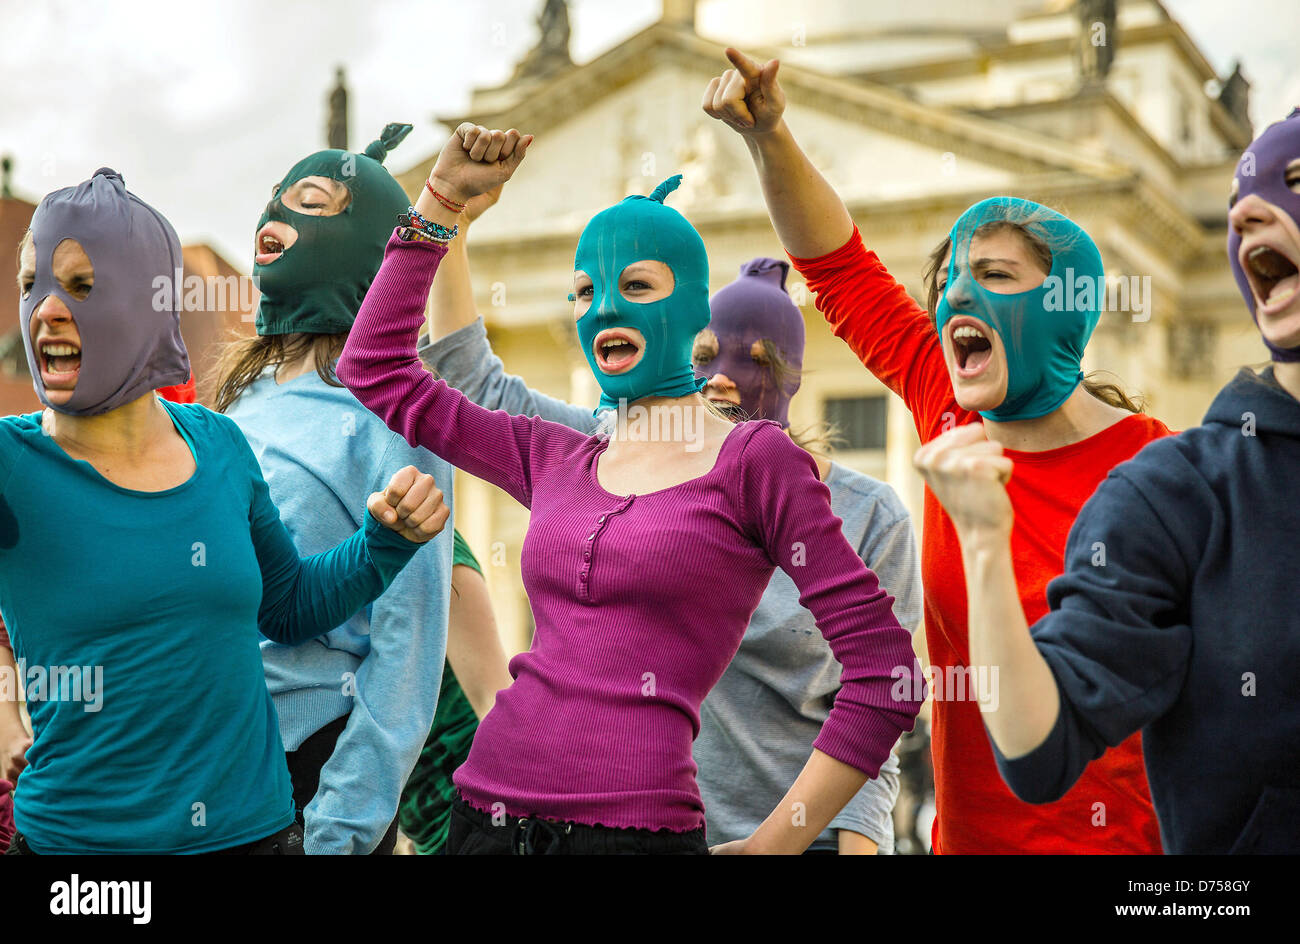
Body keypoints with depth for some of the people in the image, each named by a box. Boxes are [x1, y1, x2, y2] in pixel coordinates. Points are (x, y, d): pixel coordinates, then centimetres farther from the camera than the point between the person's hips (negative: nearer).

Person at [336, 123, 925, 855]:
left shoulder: (752, 460, -4)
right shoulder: (555, 461, 10)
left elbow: (884, 671, -7)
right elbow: (375, 368, 18)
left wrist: (772, 844, -6)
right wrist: (443, 196, 15)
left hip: (635, 821, -5)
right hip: (489, 809, 5)